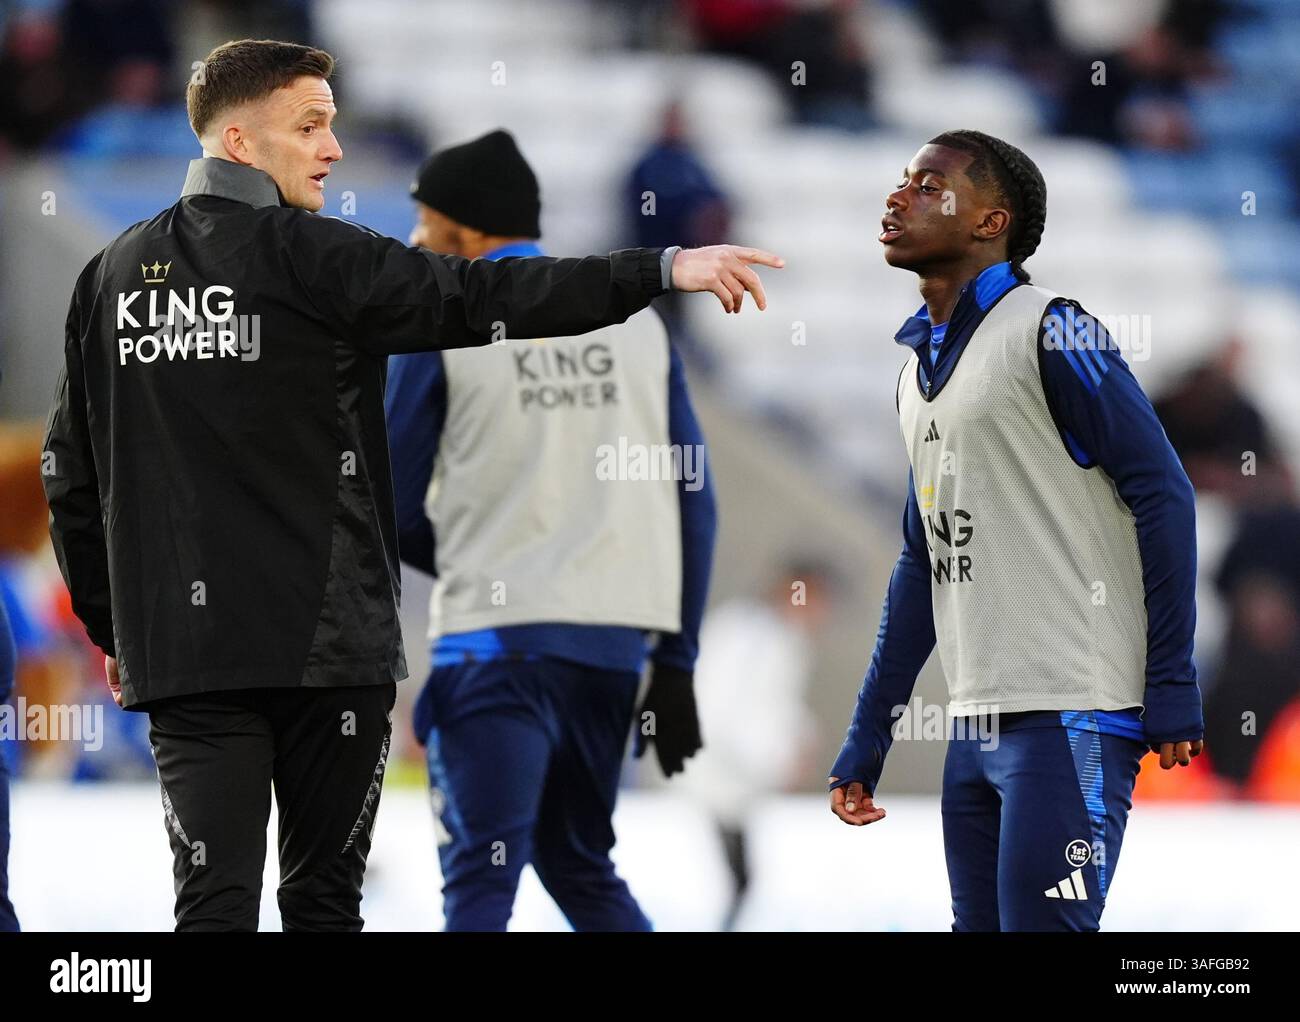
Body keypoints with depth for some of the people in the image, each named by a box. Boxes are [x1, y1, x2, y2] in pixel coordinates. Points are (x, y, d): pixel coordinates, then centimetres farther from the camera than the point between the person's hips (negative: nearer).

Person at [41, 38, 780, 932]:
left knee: (214, 902, -1)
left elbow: (71, 474, 12)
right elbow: (480, 297, -16)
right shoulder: (305, 257, -9)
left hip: (176, 647, 4)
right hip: (323, 640, -4)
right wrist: (664, 270, -17)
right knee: (324, 898, 7)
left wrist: (110, 625, 20)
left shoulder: (112, 276, 9)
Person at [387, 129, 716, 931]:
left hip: (496, 638, -5)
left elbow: (394, 512, 1)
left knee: (482, 876, -5)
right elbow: (693, 503, 8)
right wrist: (676, 665, 12)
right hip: (613, 641, 5)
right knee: (579, 865, 19)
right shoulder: (637, 320, 10)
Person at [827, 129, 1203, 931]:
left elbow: (1162, 495, -10)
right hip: (976, 727, 8)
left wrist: (1172, 687, -15)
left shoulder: (1047, 332, -6)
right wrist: (867, 738, 21)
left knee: (1039, 924, -14)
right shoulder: (921, 367, 18)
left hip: (1070, 719, -8)